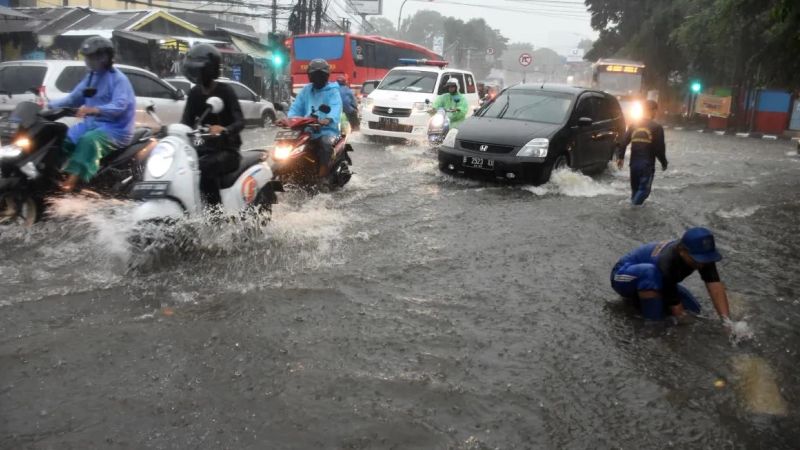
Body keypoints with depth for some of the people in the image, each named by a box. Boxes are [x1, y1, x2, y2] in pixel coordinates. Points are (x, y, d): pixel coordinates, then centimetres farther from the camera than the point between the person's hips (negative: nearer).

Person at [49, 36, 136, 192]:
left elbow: (119, 106, -28)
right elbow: (73, 98, 17)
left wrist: (93, 110, -44)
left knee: (89, 140, -35)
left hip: (116, 128, -9)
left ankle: (73, 179, -43)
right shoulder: (91, 77, 16)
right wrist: (50, 105, 2)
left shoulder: (118, 79, -12)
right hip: (92, 123, 9)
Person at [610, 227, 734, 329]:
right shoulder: (667, 262, -40)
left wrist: (727, 321, -36)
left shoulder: (702, 254, -21)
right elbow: (675, 306, -34)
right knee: (650, 272, -41)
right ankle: (653, 321, -22)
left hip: (655, 281, 8)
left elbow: (715, 286, -28)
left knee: (693, 309, -6)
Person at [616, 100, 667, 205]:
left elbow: (623, 142, 1)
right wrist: (664, 162, 5)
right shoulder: (656, 127, -8)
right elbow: (660, 148, -8)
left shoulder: (634, 125, 4)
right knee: (644, 189, -1)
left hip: (634, 163, 5)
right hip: (648, 164, -5)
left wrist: (620, 157, 7)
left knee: (635, 188, 18)